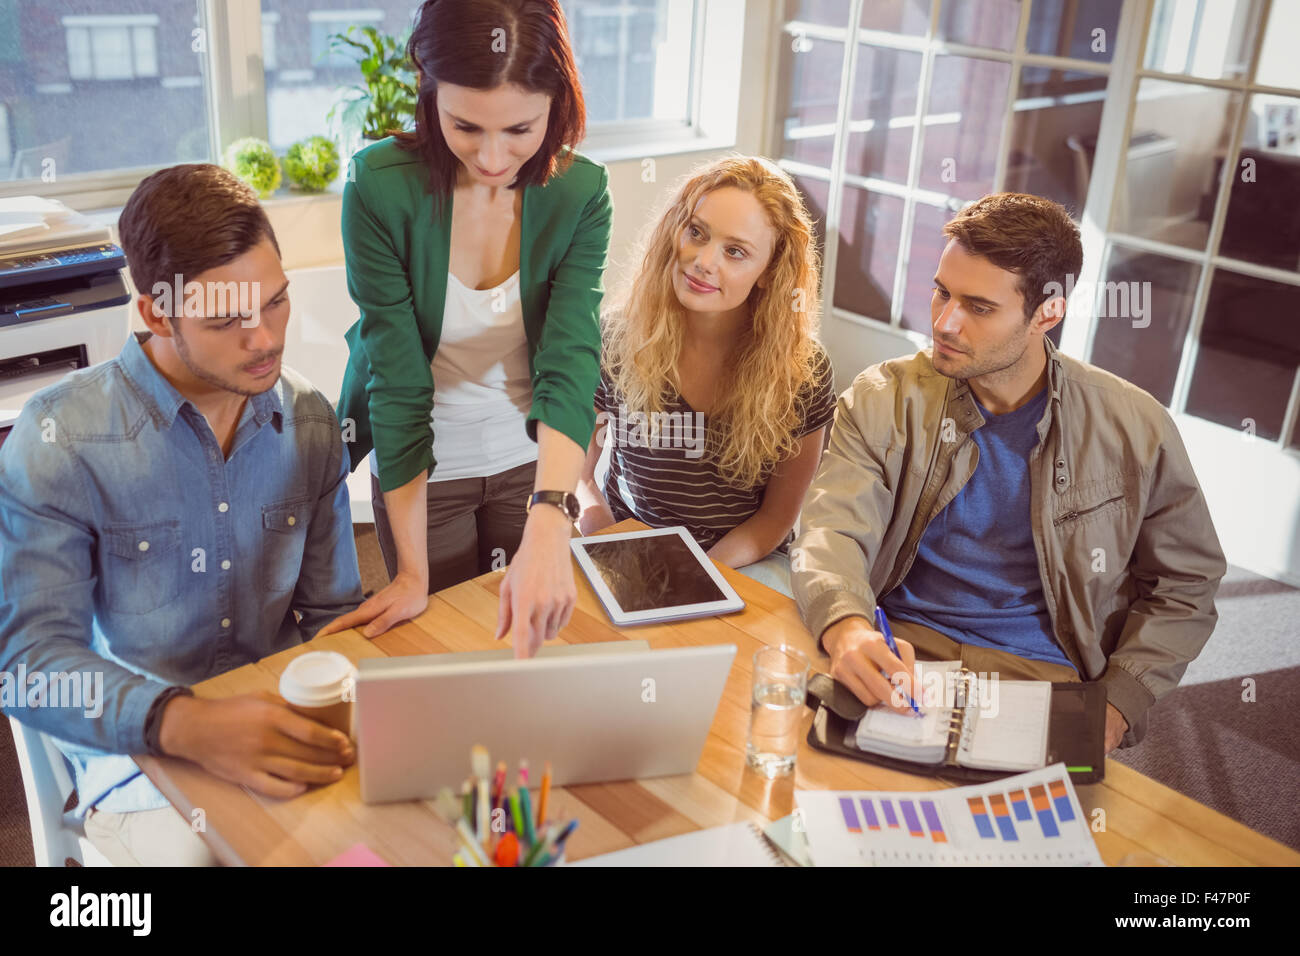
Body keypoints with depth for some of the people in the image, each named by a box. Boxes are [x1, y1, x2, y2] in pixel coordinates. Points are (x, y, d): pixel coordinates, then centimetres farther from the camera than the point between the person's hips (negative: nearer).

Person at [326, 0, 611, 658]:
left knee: (530, 641, 20)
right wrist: (413, 573, -24)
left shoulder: (580, 193, -17)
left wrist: (548, 523, -44)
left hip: (532, 460, 2)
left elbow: (570, 363, -27)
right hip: (420, 471, -2)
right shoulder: (379, 187, -23)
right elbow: (398, 381, -24)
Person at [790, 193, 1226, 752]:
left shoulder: (1134, 429, 1)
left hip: (1041, 671, 0)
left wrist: (1117, 708, -5)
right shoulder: (883, 399, 1)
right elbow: (832, 533, -11)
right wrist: (847, 630, -34)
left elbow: (1184, 588, 10)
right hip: (898, 648, 1)